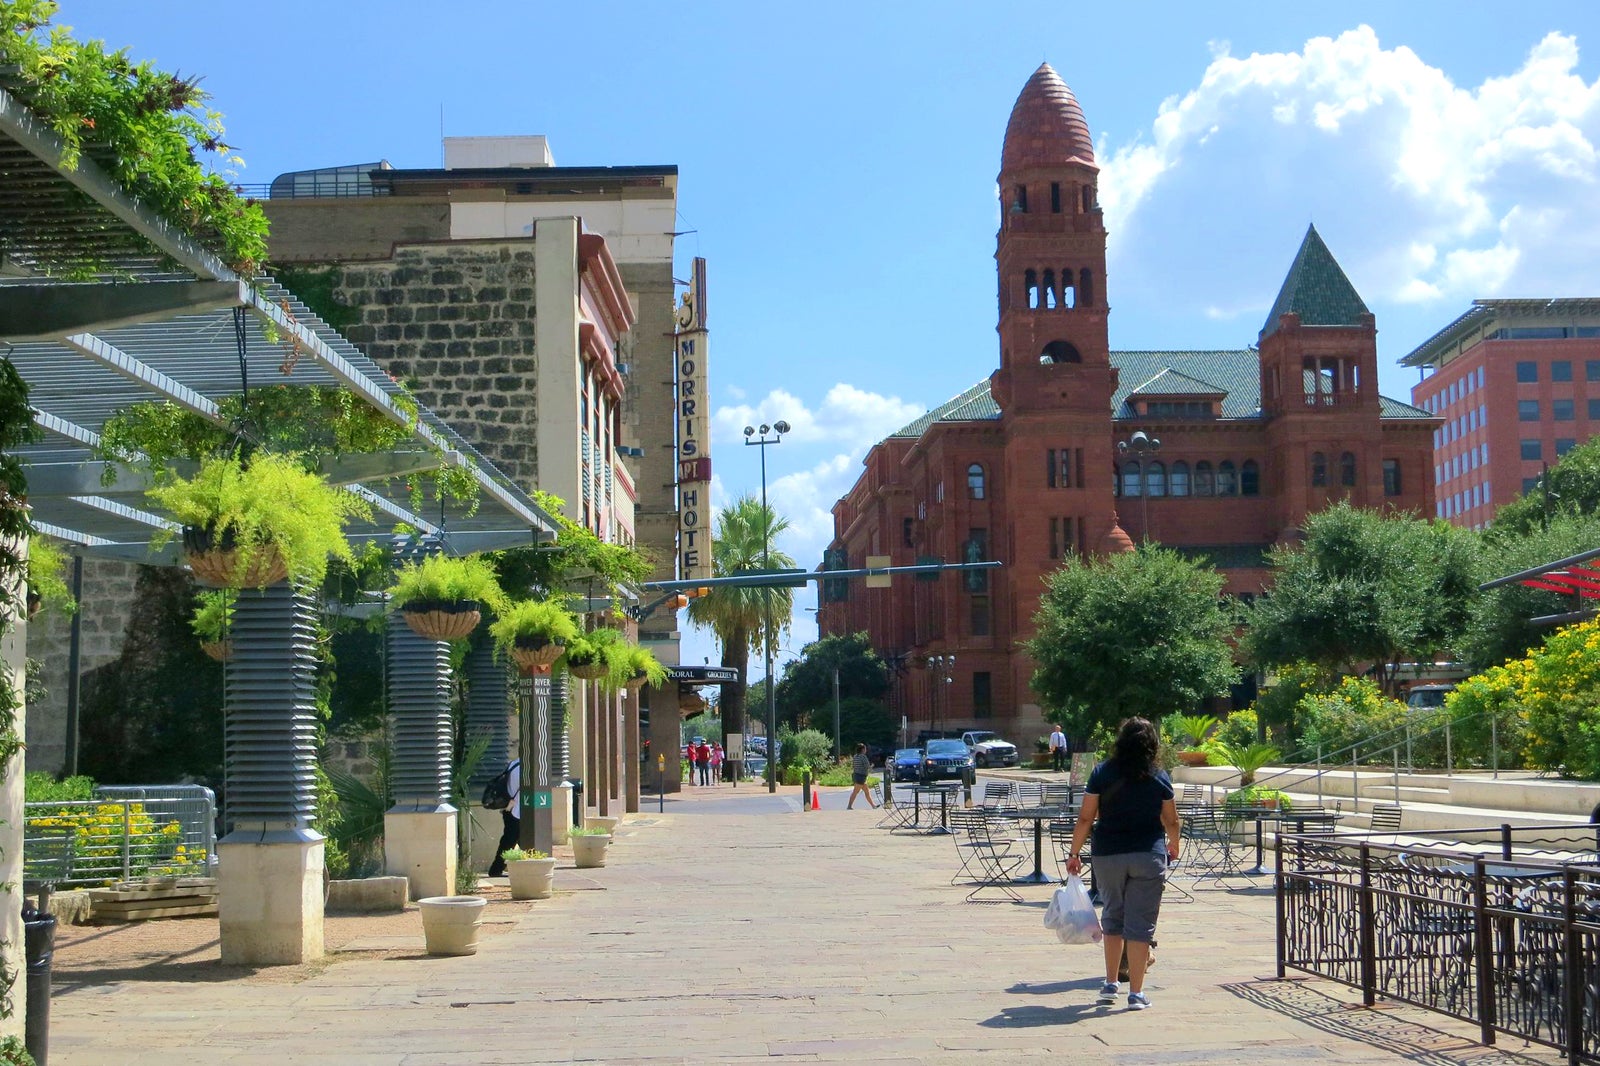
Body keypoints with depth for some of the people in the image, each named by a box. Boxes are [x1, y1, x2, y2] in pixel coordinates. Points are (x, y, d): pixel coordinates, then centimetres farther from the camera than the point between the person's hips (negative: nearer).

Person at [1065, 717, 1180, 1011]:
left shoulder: (1102, 773, -2)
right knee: (1140, 923, 1)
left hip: (1107, 855, 1)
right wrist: (1174, 846, 27)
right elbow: (1171, 821, 8)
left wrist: (1074, 853, 7)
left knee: (1112, 917, 18)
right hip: (1148, 855, -1)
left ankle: (1110, 985, 23)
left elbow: (1086, 818, -3)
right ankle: (1136, 993, 1)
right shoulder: (1159, 778, 0)